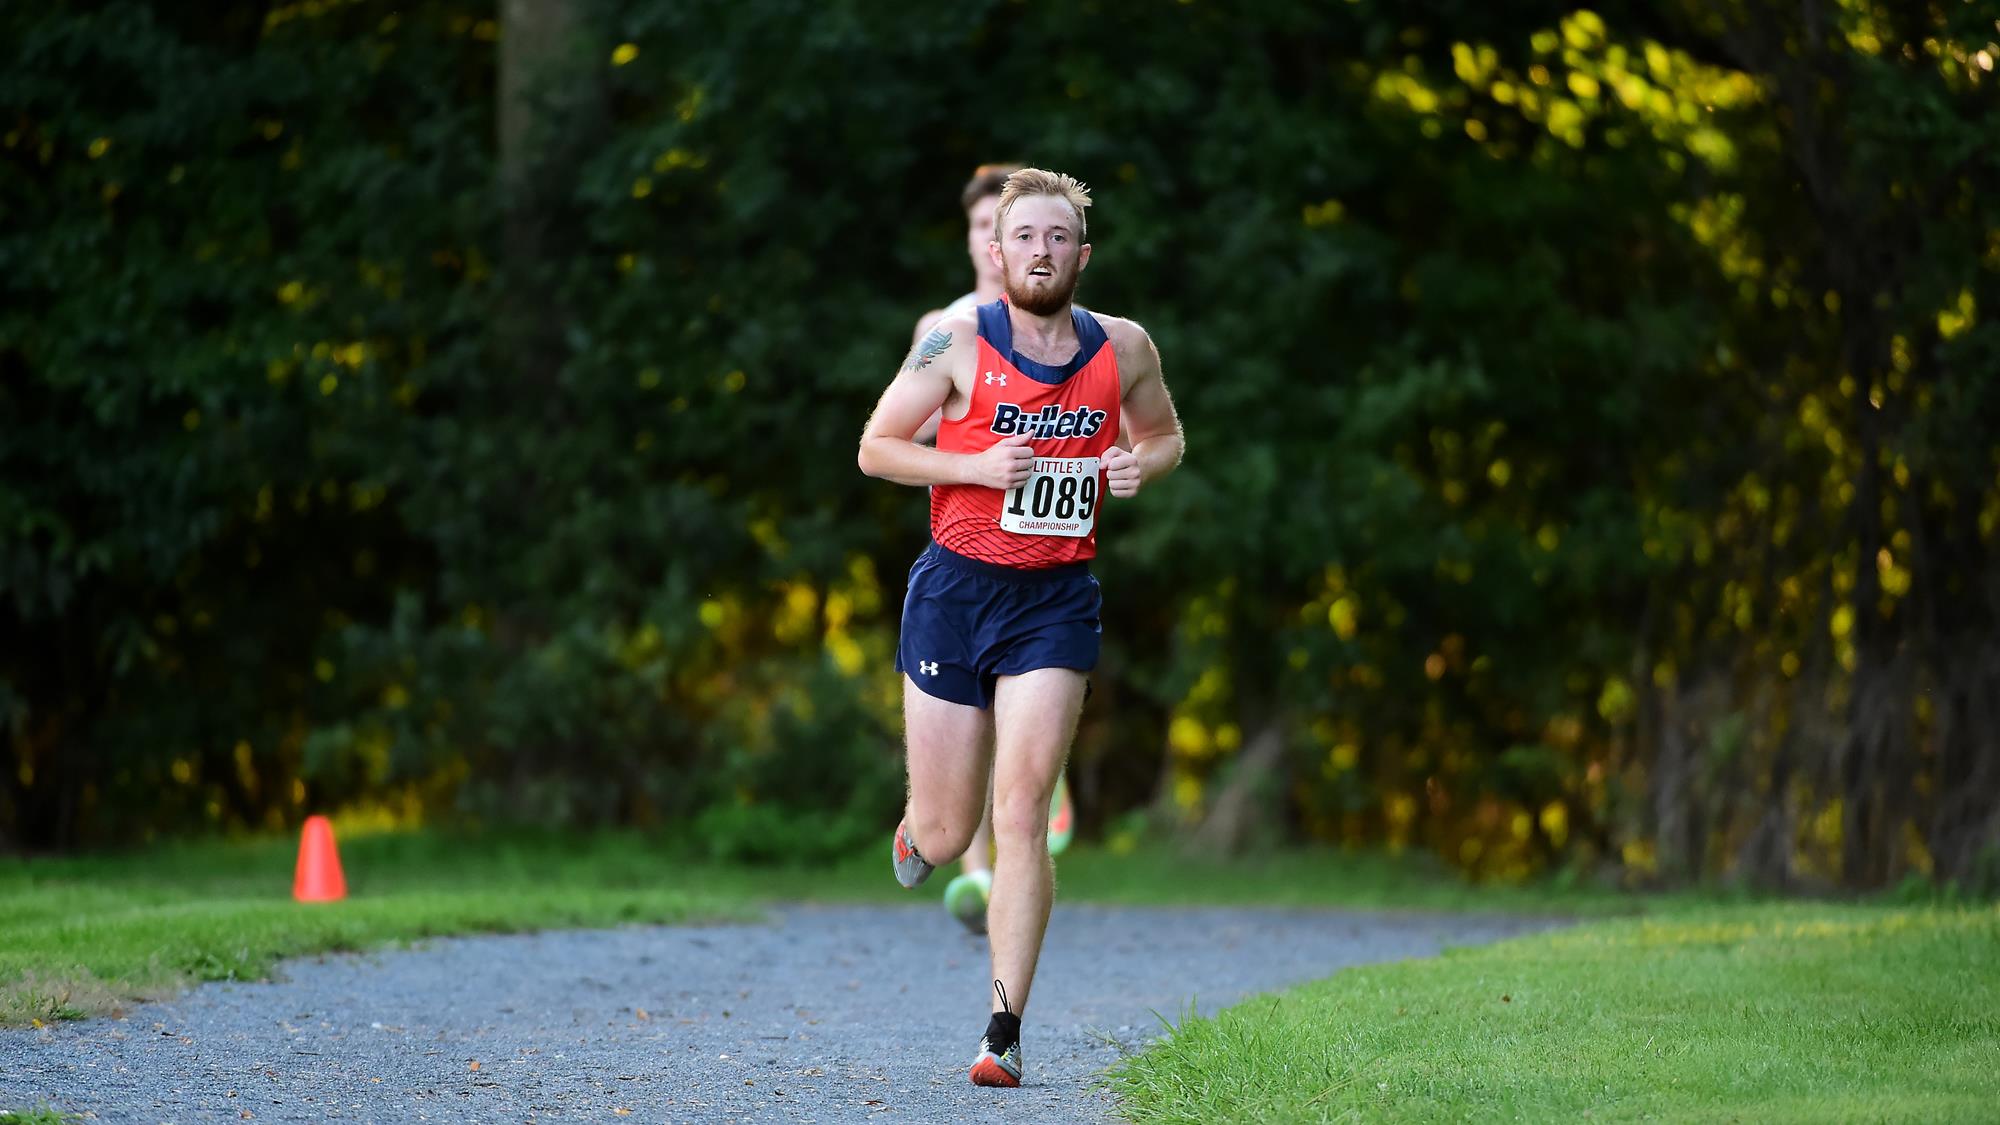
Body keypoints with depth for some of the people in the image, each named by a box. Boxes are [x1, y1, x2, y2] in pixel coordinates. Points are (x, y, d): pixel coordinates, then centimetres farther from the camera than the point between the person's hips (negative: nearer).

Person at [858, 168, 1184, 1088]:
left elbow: (1165, 435, 19)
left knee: (1021, 813, -12)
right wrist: (976, 466, -16)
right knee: (946, 836, 4)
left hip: (1056, 598, 1)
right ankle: (916, 831, 45)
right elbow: (875, 448, -1)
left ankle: (1004, 1032, -7)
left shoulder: (1124, 350, 2)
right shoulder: (956, 345, -6)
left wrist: (1141, 464, -4)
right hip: (955, 588, -1)